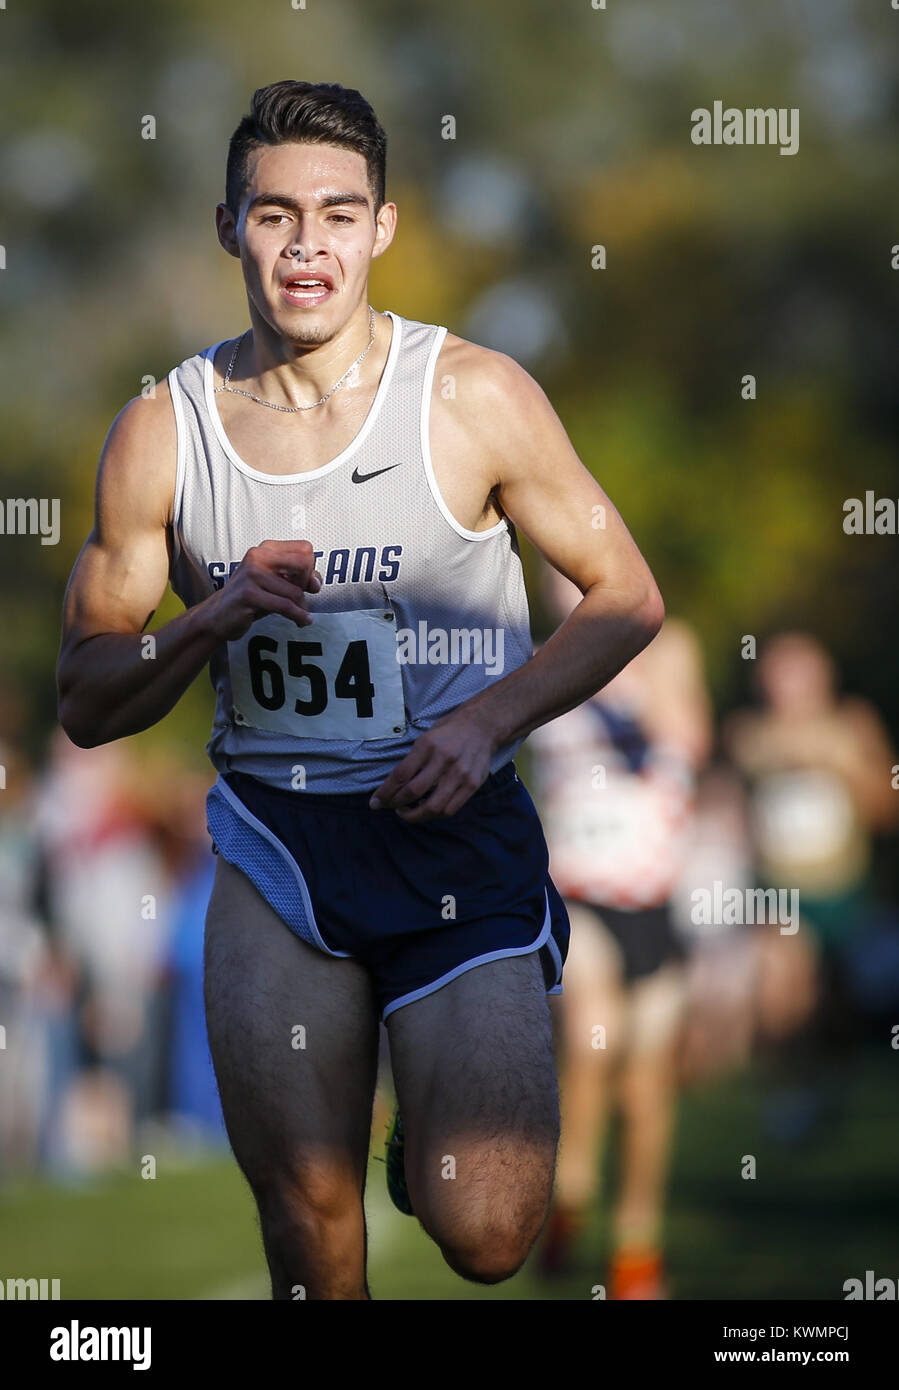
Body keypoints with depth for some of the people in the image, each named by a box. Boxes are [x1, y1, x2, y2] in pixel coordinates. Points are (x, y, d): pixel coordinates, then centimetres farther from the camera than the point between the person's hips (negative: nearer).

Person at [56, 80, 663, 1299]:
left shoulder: (476, 398, -6)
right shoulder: (162, 433, 0)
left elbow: (627, 598, 3)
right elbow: (88, 703, 5)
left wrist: (489, 719, -13)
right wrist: (214, 621, -15)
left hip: (455, 825, -2)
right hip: (276, 839, 2)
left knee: (484, 1236, -10)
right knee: (306, 1220, 0)